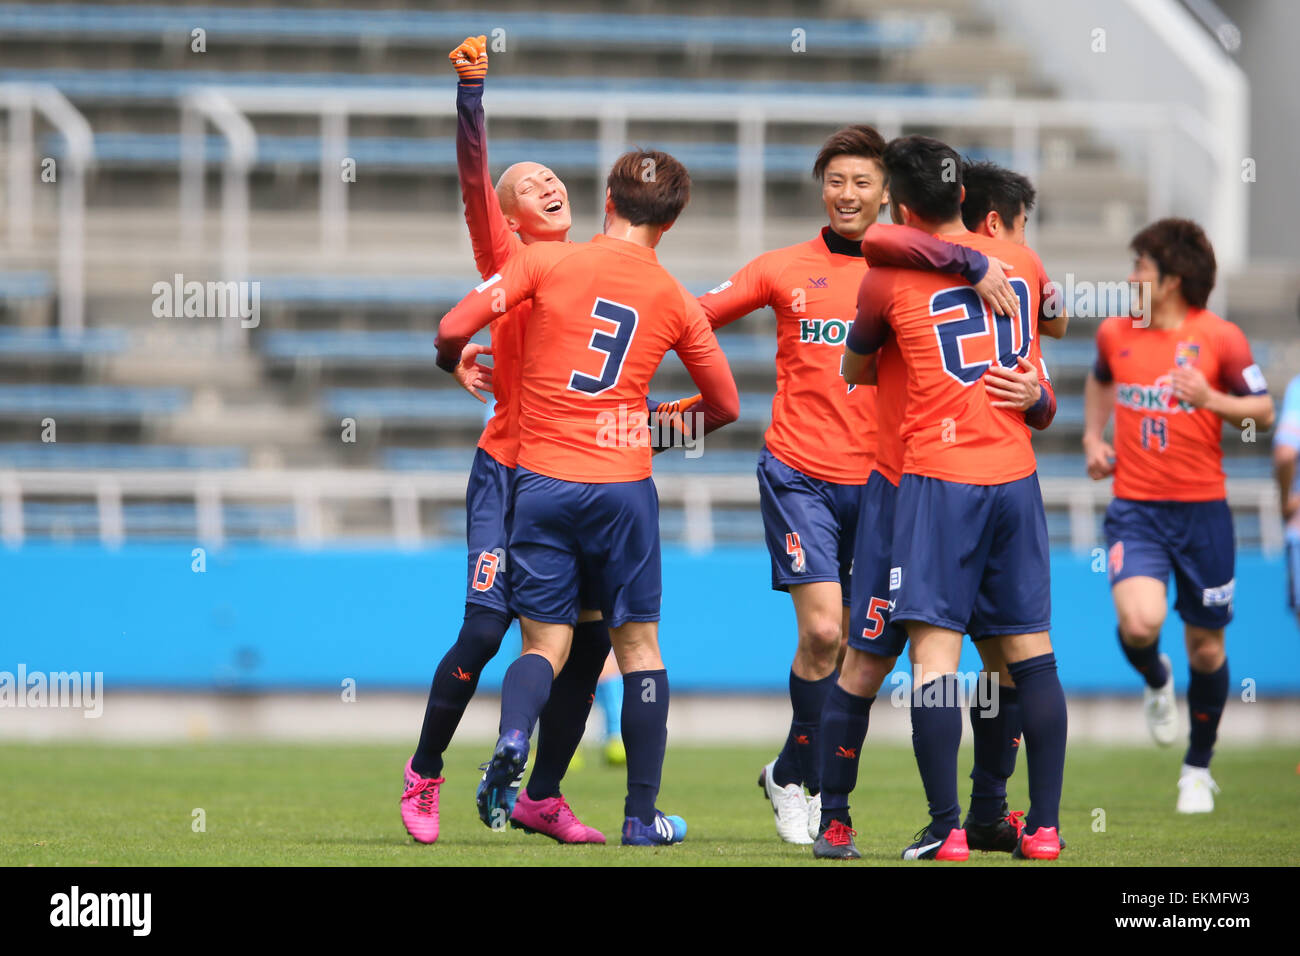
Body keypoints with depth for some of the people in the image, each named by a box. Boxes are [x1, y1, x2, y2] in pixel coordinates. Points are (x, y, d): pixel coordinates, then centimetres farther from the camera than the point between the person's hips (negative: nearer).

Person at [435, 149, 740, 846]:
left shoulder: (546, 263, -1)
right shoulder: (676, 302, 5)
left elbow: (453, 329, -7)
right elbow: (725, 406, 15)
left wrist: (455, 361, 16)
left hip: (541, 480, 0)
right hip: (623, 483, 0)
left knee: (546, 642, 7)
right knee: (637, 644, 10)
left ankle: (511, 738, -23)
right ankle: (642, 816, 10)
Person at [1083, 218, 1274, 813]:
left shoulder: (1220, 338, -6)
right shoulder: (1115, 333, 5)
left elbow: (1264, 411, -1)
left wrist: (1211, 399, -18)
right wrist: (1093, 438, 13)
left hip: (1201, 508, -1)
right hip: (1135, 507, 1)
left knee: (1205, 643, 7)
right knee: (1139, 621, -23)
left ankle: (1198, 767, 26)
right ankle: (1156, 682, 14)